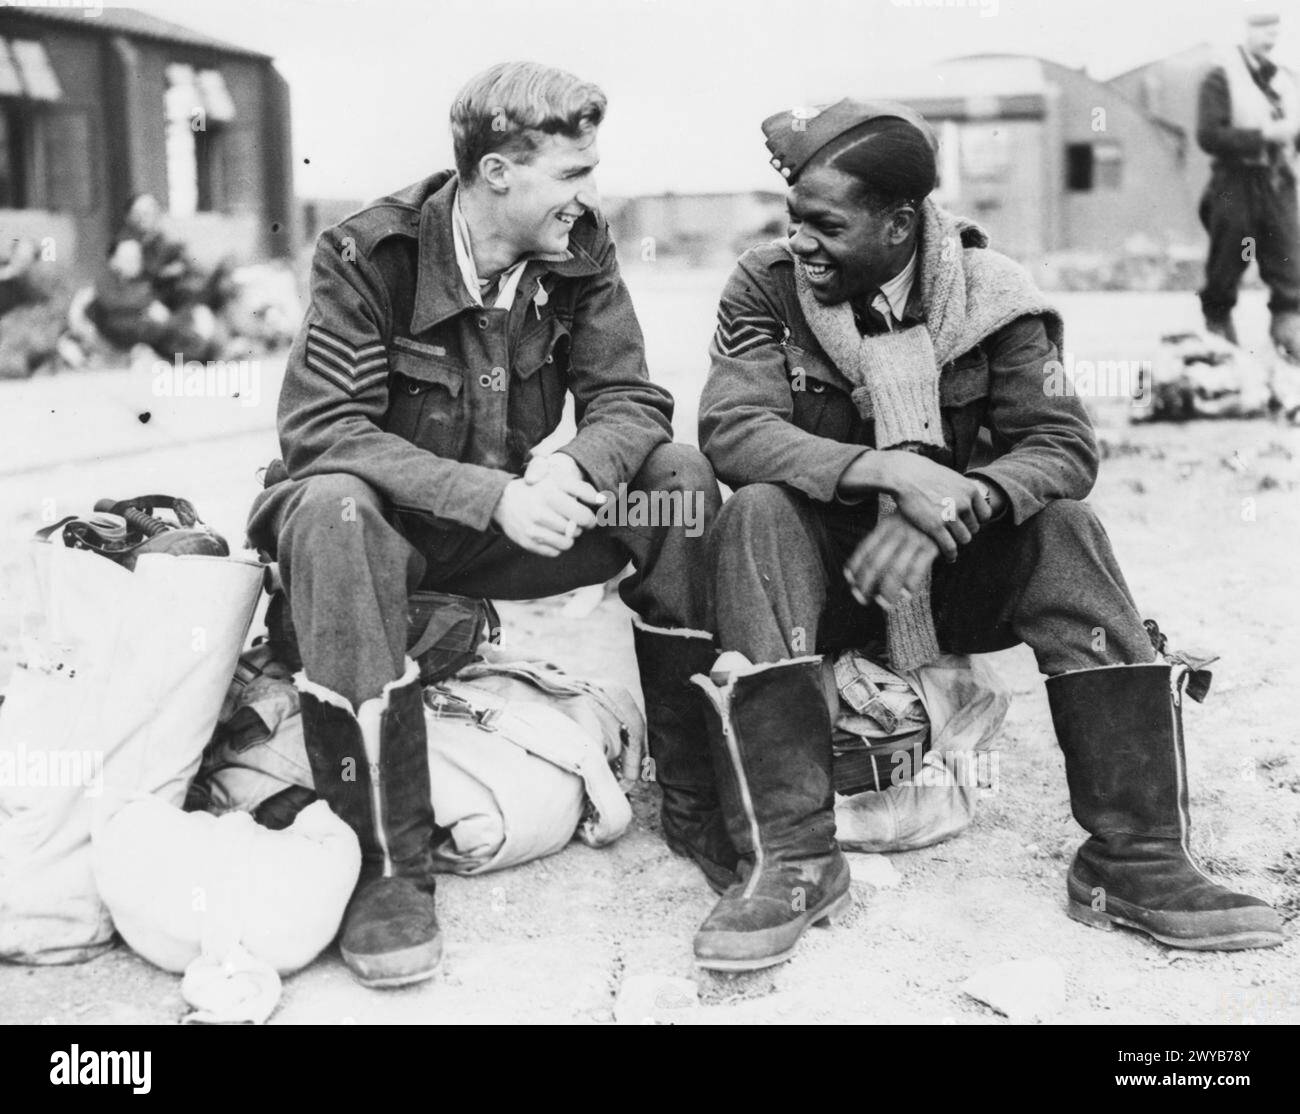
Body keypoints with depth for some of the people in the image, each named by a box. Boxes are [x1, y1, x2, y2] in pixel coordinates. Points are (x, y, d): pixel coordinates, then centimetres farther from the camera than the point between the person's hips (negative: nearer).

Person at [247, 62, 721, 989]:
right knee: (335, 511, -39)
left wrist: (575, 467, -32)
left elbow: (629, 397, -7)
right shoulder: (368, 256, -18)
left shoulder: (580, 252, -5)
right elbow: (319, 428, -25)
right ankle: (389, 867, -32)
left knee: (680, 478, -16)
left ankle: (697, 798, -7)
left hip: (515, 517, 5)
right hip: (392, 514, -4)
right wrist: (492, 495, -37)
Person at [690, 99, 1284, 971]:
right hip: (826, 569, -1)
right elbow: (732, 429, -22)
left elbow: (1064, 446, -15)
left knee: (1066, 527, -26)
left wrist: (952, 508, -35)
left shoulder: (990, 295, -6)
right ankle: (792, 857, -34)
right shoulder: (767, 286, -7)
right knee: (757, 515, -31)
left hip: (955, 572, 1)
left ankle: (1138, 858, -25)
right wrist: (888, 472, -36)